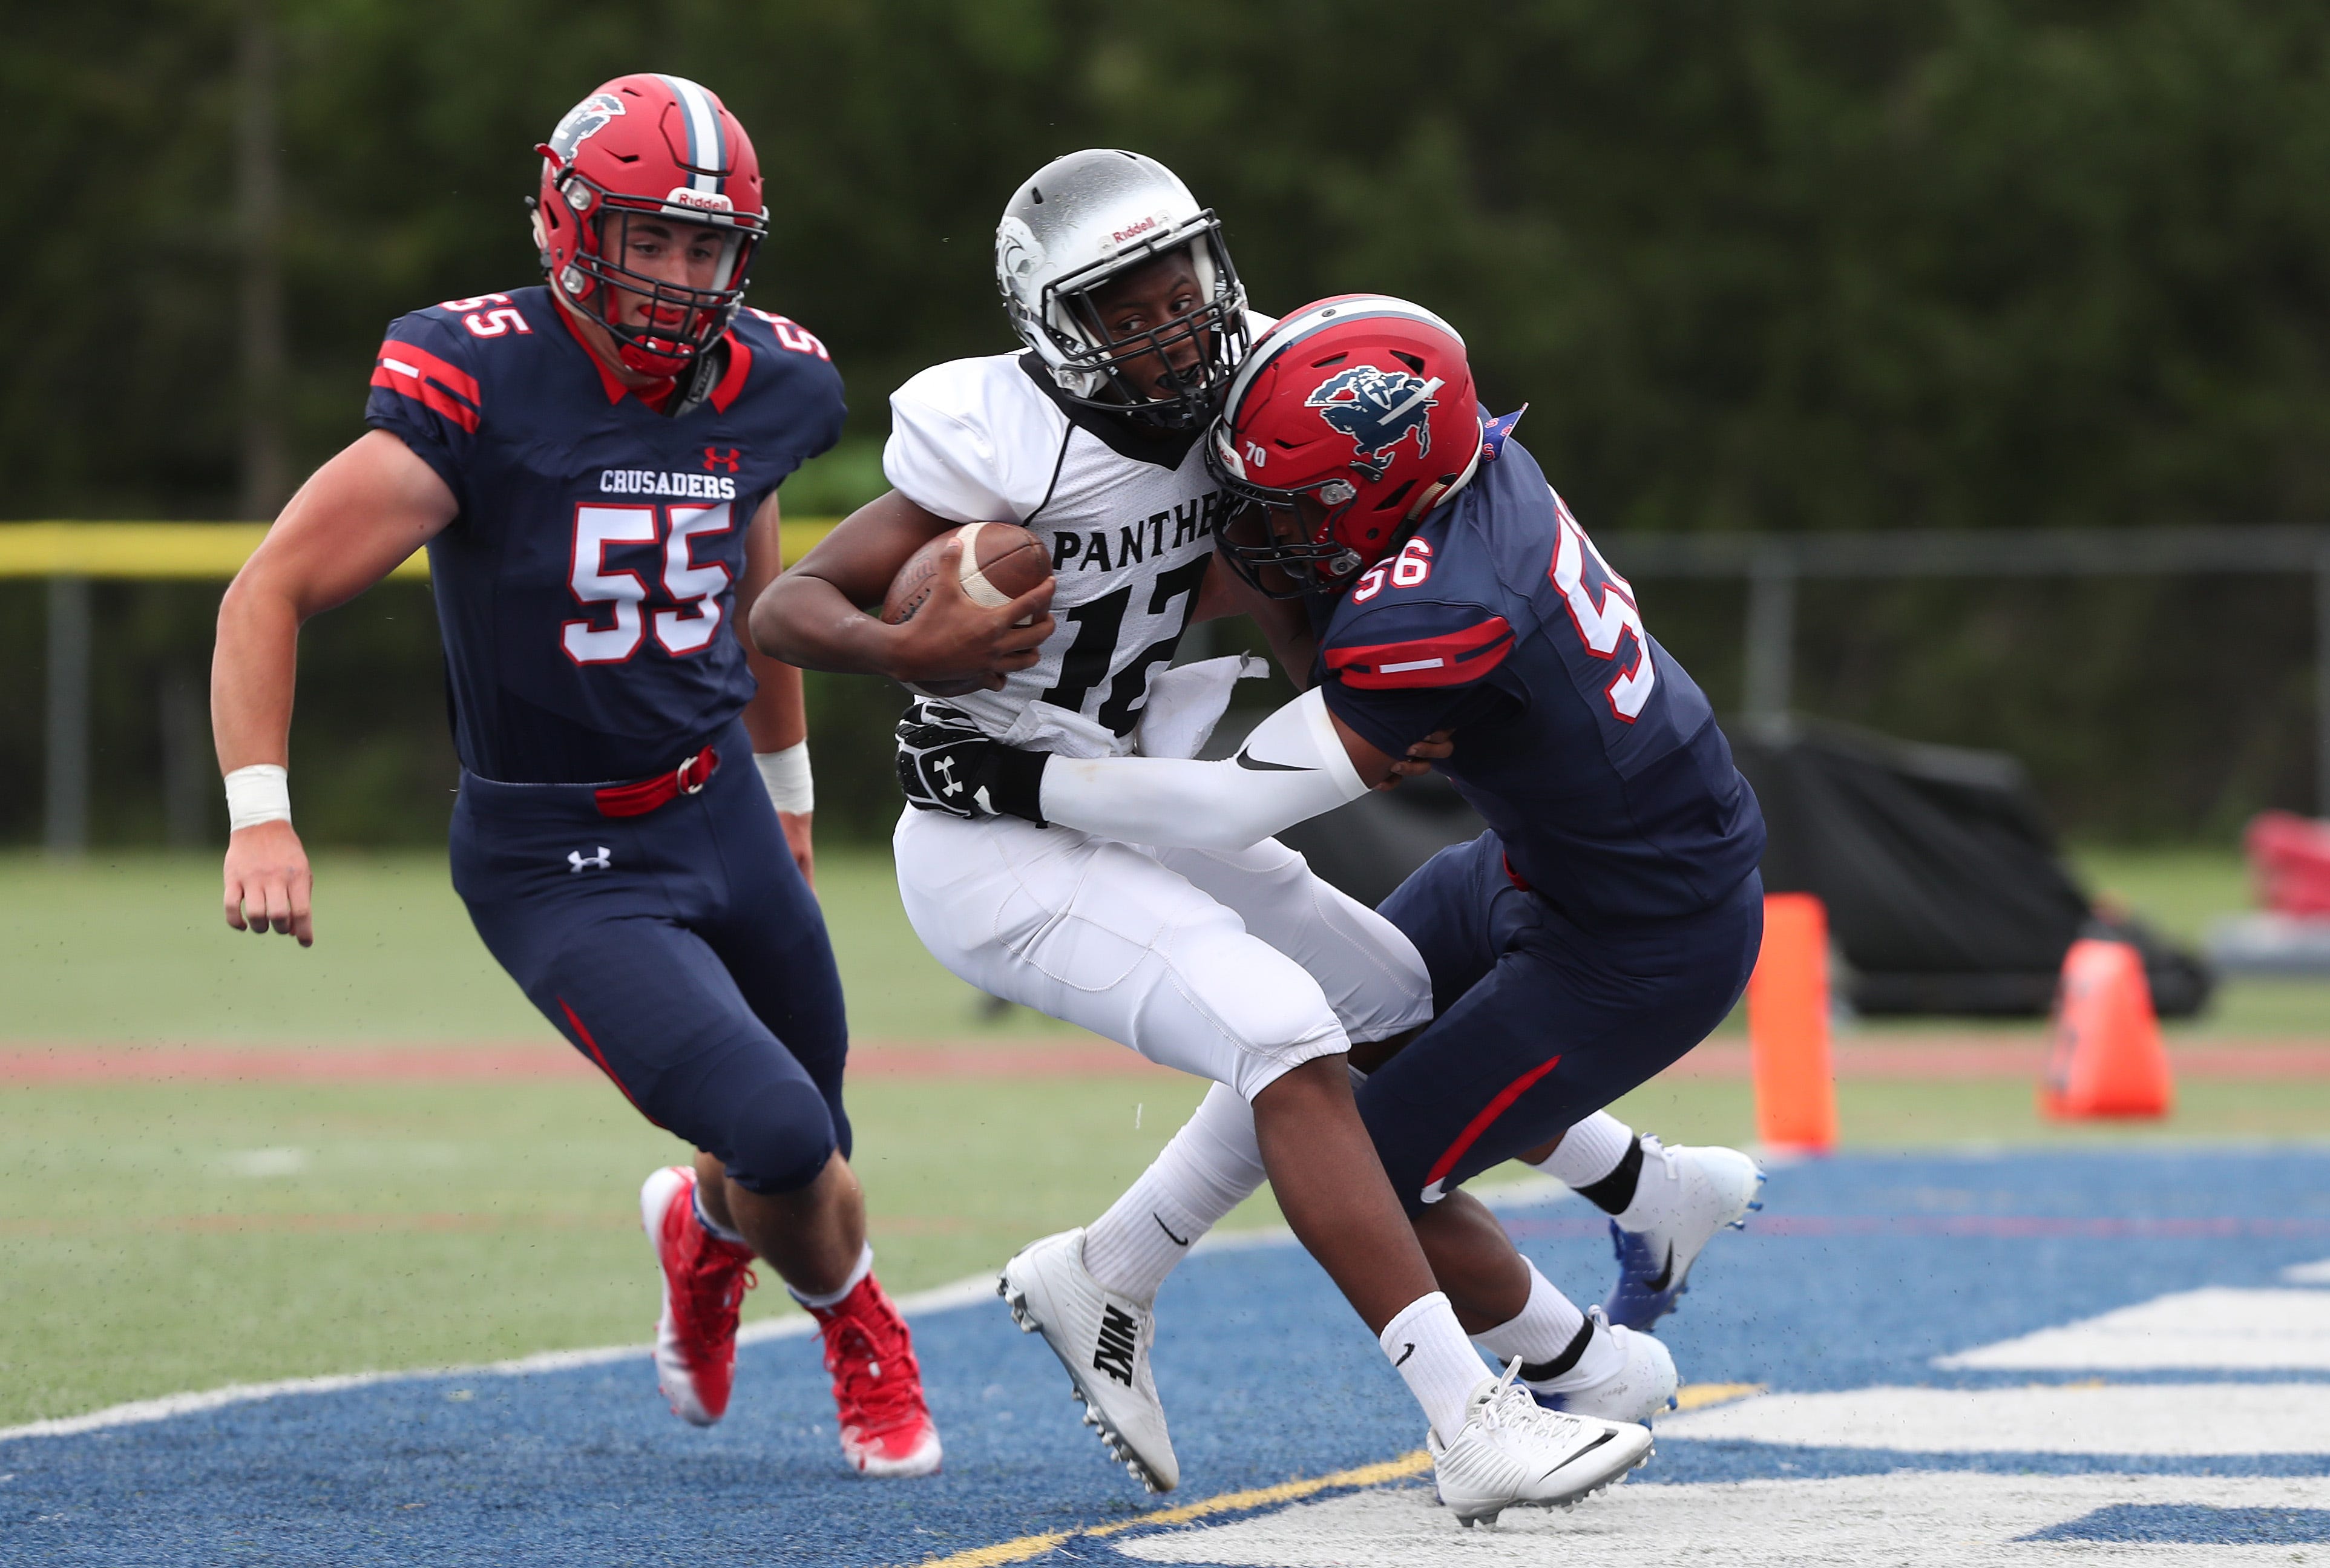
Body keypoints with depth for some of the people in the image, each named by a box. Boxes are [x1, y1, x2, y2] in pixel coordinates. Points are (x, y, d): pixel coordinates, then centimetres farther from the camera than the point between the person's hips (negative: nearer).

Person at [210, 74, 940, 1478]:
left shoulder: (760, 389, -2)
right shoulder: (483, 386, -21)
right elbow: (273, 591, -20)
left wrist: (788, 783, 31)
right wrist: (262, 817, -31)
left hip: (722, 816, 6)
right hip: (564, 870, -6)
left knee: (809, 1157, 14)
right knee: (781, 1143, -18)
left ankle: (706, 1235, 51)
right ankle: (855, 1324, 16)